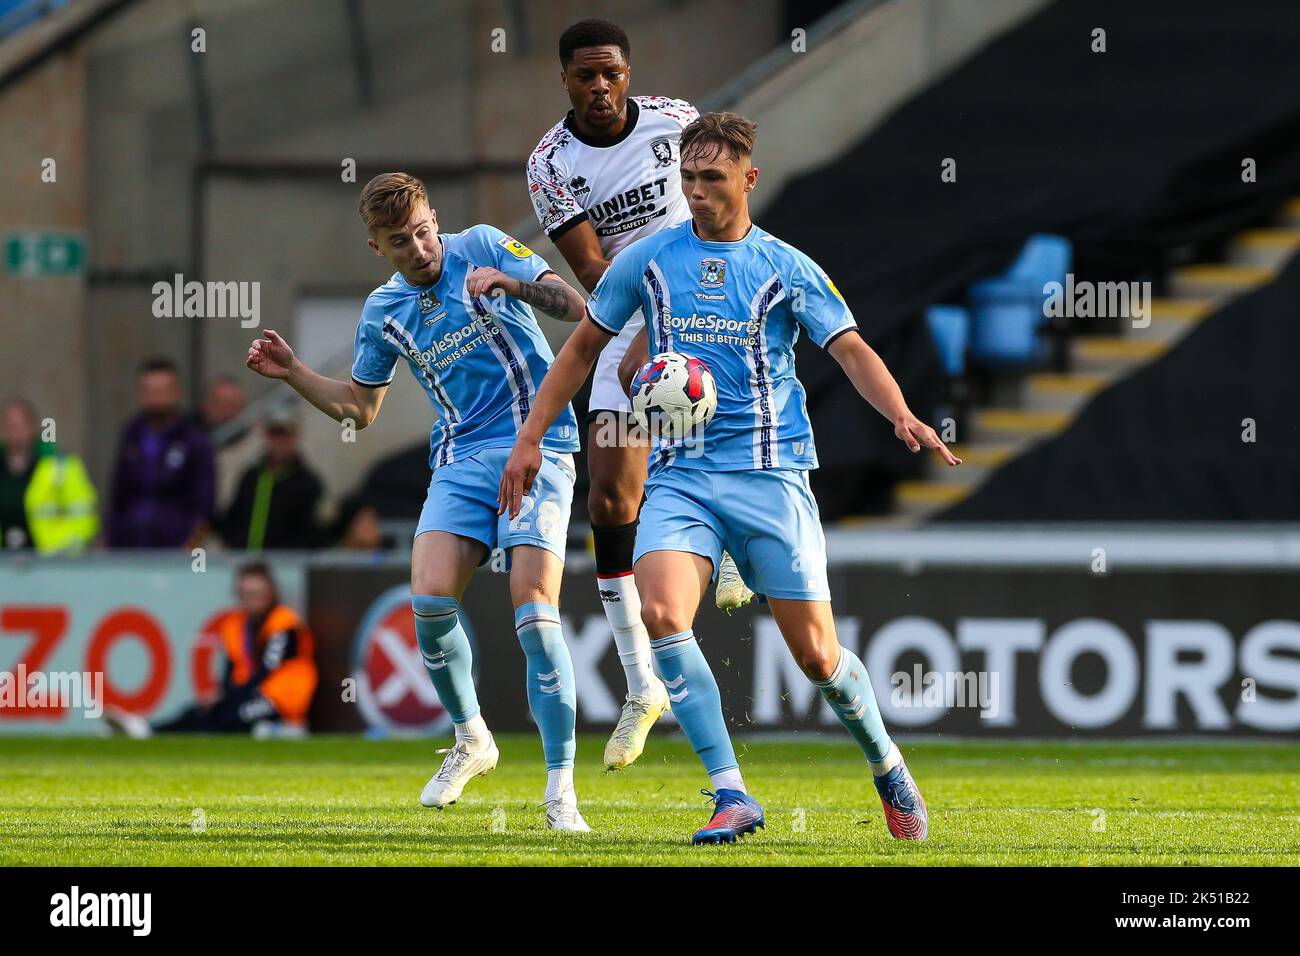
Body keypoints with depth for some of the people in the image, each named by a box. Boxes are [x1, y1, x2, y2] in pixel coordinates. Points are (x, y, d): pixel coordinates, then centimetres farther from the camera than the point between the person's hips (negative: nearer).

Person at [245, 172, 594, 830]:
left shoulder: (482, 247, -1)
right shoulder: (384, 312, 11)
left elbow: (573, 307, -8)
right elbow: (358, 407, 24)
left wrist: (509, 282, -24)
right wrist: (292, 373, 10)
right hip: (462, 459, 4)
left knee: (534, 611, -17)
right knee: (430, 600, -15)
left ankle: (560, 789, -12)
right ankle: (471, 741, 11)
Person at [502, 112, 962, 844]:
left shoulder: (787, 268, 2)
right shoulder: (647, 260, 8)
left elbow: (852, 350, -5)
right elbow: (584, 348, 17)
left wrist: (902, 415, -24)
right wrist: (531, 438, 12)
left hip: (770, 474, -2)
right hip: (680, 475, 2)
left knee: (815, 653, -3)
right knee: (661, 614, -24)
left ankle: (889, 770, 26)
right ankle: (732, 795, -19)